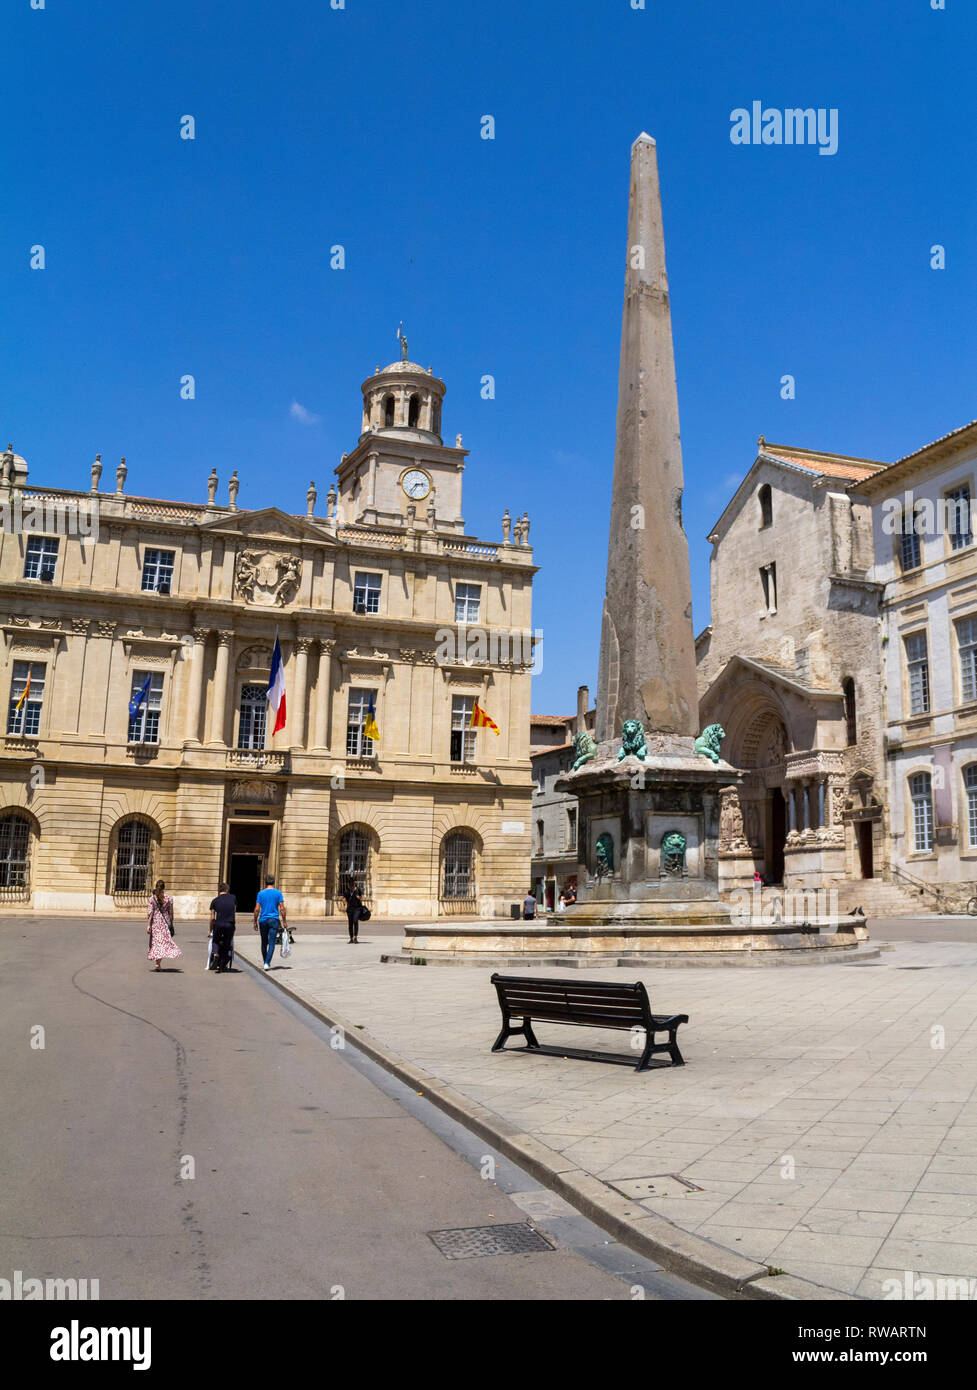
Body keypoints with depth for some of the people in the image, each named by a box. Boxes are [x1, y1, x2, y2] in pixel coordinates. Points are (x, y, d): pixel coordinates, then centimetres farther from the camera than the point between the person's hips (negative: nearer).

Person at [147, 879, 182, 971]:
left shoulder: (152, 898, -2)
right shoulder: (169, 898, 0)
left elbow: (150, 912, -6)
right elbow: (171, 912, 3)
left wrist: (148, 925, -6)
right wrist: (171, 924, 11)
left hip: (155, 922, 0)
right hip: (165, 922, 0)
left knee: (156, 941, 11)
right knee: (165, 940, 1)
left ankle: (157, 962, 12)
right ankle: (158, 963, -13)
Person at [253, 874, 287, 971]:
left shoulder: (261, 893, 2)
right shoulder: (278, 893, -1)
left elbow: (257, 909, -2)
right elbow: (282, 908, -5)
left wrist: (255, 922, 6)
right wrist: (284, 921, 3)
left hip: (263, 920, 2)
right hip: (274, 920, -2)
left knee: (264, 943, 14)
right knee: (271, 943, -4)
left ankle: (265, 962, 24)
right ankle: (267, 963, -15)